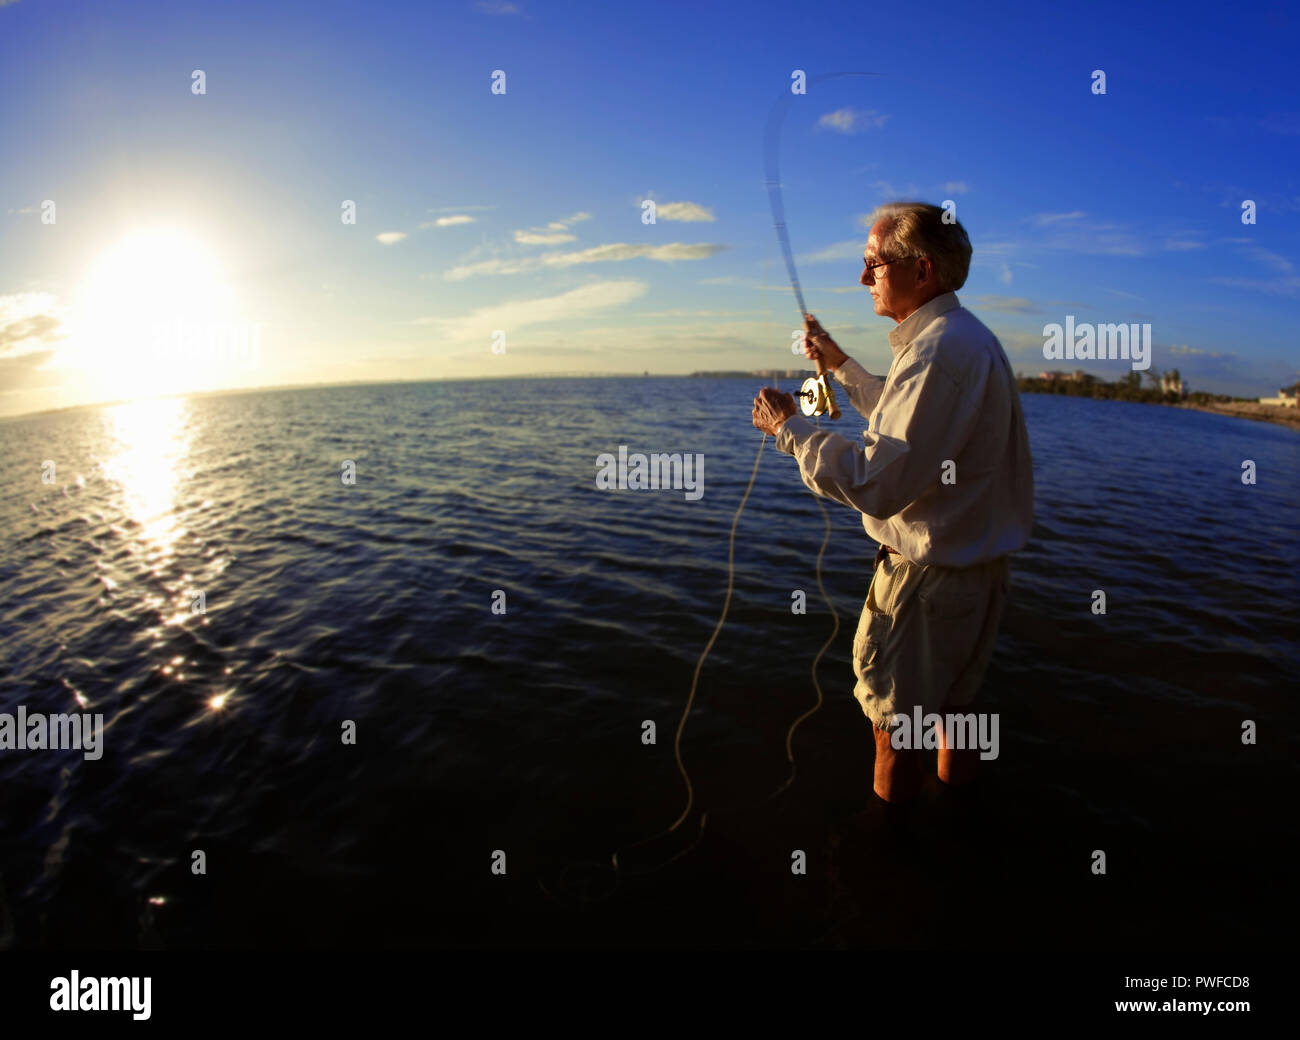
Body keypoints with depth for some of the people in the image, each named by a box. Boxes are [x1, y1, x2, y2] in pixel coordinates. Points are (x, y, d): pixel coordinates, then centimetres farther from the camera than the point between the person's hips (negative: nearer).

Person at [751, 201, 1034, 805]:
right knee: (951, 703, 24)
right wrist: (840, 364, 23)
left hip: (930, 574, -11)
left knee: (894, 719, 6)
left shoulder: (940, 352, -26)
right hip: (974, 562, 11)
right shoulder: (964, 336, 10)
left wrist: (789, 427, -18)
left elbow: (878, 484, -30)